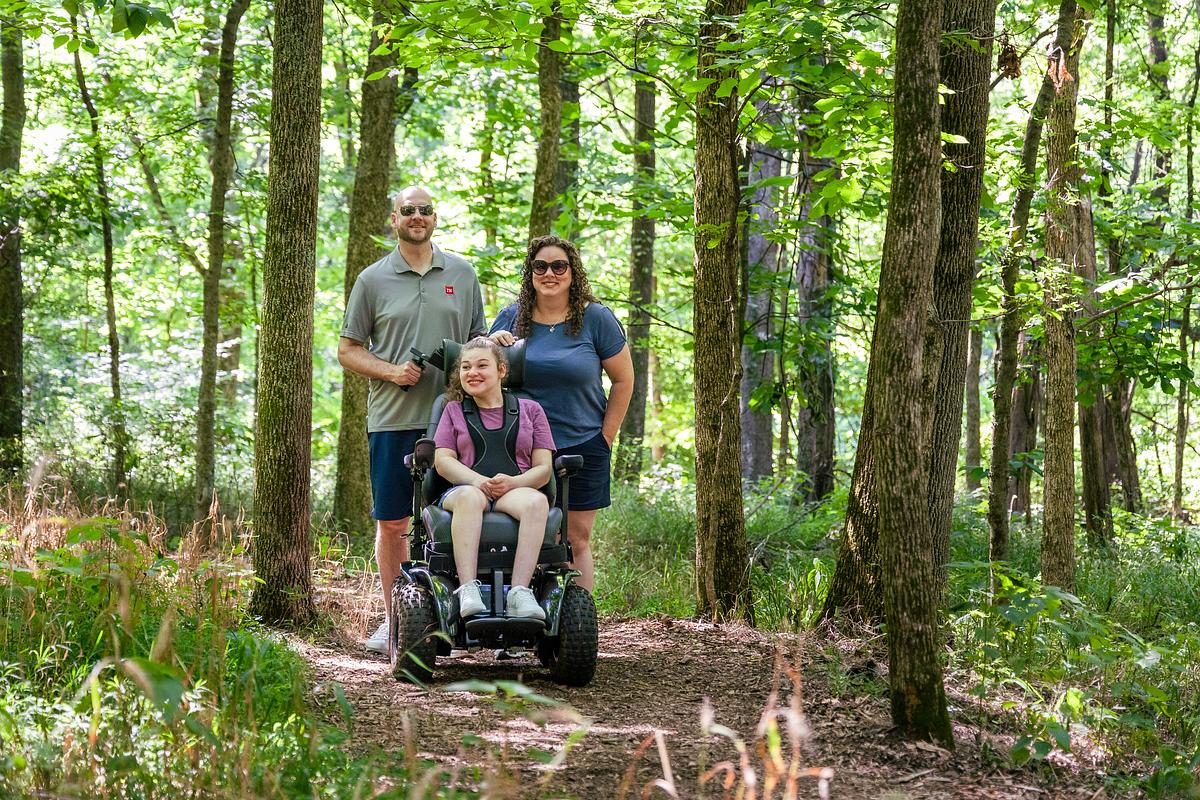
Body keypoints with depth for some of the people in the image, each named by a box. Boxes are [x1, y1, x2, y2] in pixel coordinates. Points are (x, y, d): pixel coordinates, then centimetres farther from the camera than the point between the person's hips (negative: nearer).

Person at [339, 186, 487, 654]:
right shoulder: (373, 280, 6)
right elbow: (348, 350, 8)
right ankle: (393, 620, 12)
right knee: (392, 522, 3)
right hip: (392, 420, -1)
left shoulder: (462, 274, 11)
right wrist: (391, 372, -9)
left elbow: (479, 339, 17)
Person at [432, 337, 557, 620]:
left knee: (536, 501, -37)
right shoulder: (454, 411, 21)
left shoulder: (530, 411, 19)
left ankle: (519, 593, -47)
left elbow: (543, 468, 10)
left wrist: (513, 482, -13)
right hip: (464, 489, 0)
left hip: (516, 491, 0)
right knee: (470, 497, -39)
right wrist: (478, 481, -13)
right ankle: (467, 590, -50)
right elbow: (443, 461, 8)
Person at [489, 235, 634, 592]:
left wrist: (605, 438, 2)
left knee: (576, 540, 2)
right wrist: (493, 345, -8)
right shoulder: (511, 318, 5)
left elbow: (623, 379, 4)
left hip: (583, 446, -1)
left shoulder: (596, 318, -1)